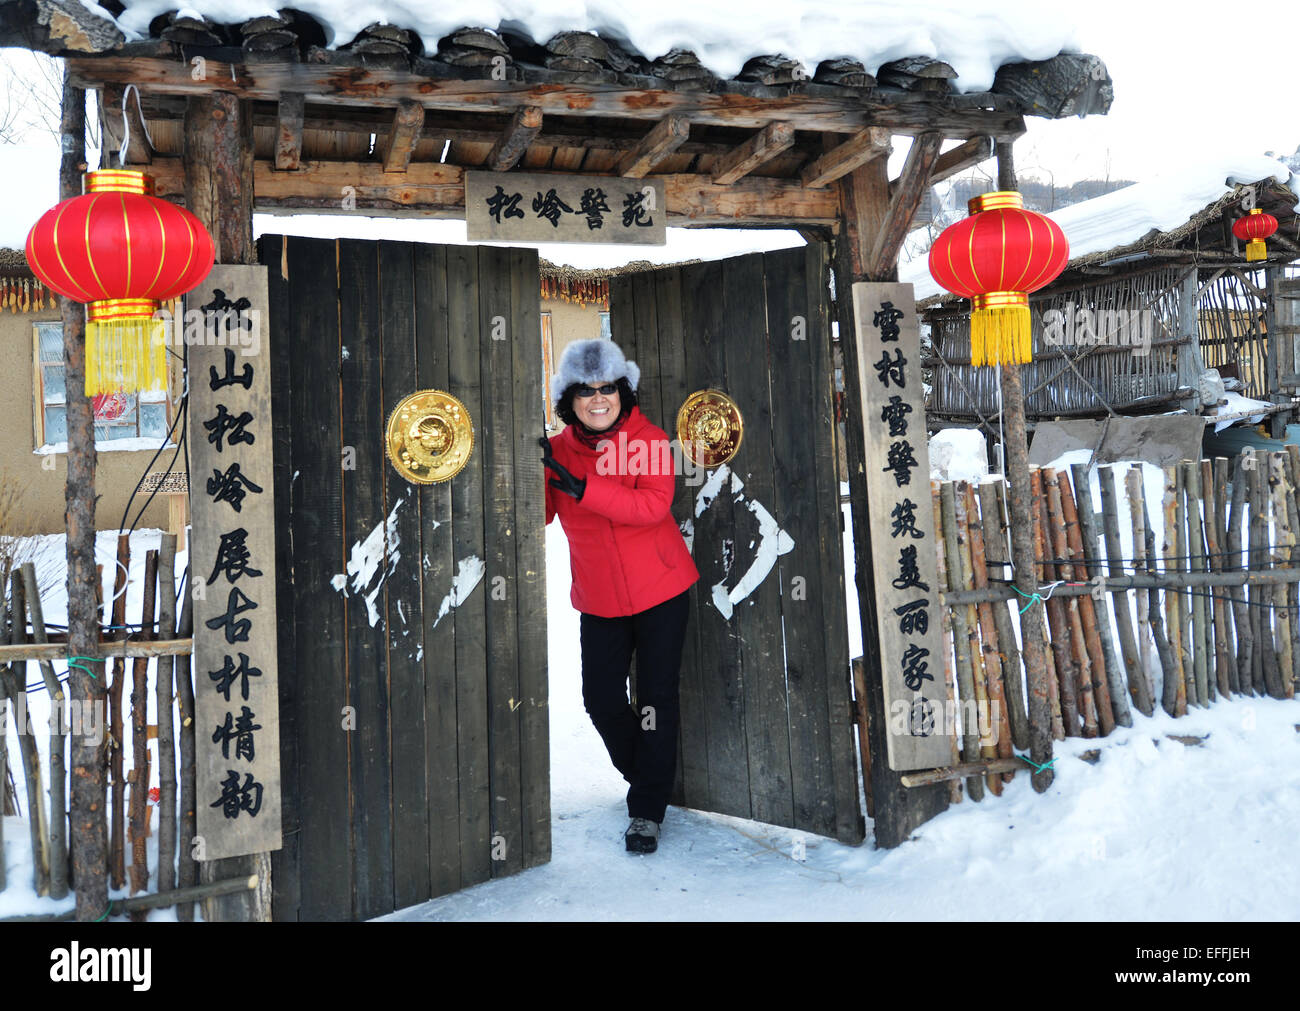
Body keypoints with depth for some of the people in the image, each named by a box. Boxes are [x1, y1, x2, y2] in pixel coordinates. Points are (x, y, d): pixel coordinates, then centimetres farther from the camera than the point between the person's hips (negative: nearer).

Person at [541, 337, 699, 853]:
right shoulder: (557, 452, -1)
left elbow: (653, 504, -26)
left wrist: (579, 485, -33)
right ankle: (646, 778, 33)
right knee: (601, 699, 4)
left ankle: (647, 811, 17)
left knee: (655, 700, 1)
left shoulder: (649, 440, -10)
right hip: (599, 599, 3)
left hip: (660, 592, -3)